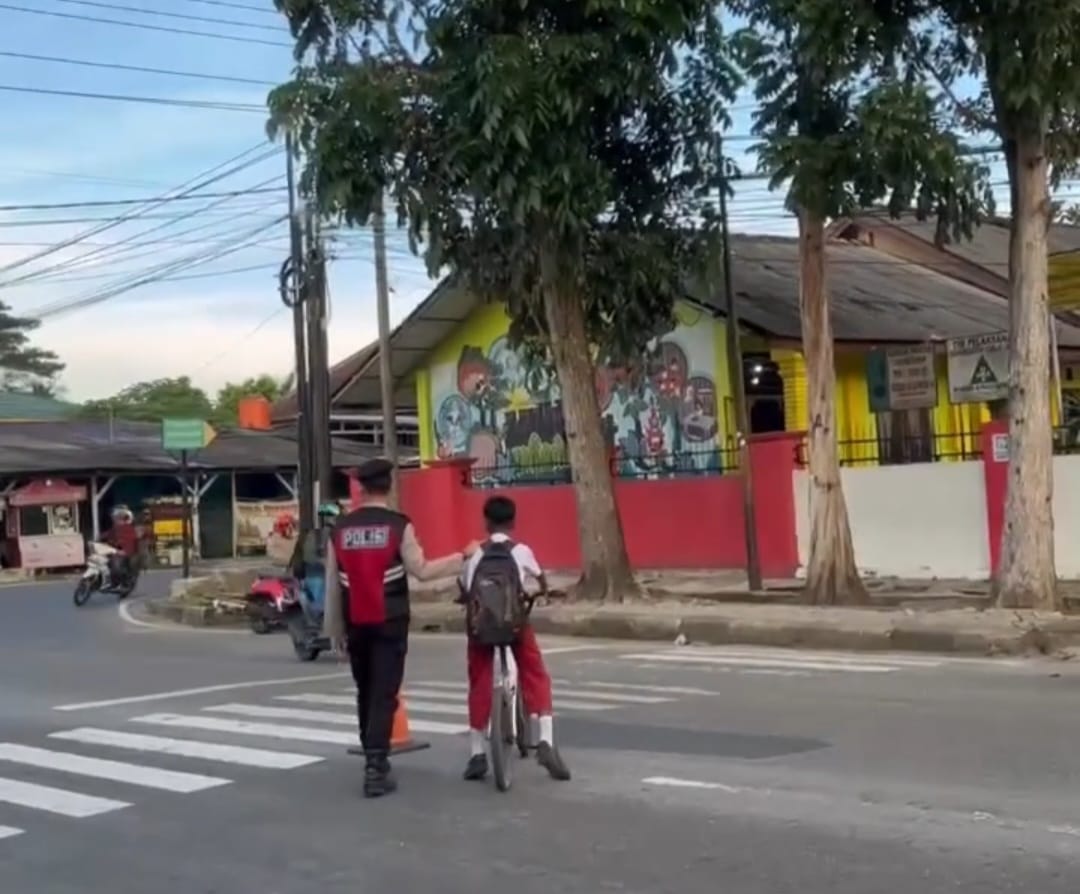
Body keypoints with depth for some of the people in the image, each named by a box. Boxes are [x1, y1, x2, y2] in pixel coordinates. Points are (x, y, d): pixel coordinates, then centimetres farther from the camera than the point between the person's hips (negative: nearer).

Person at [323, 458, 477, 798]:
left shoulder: (340, 528, 2)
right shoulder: (399, 525, -8)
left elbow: (332, 584, 5)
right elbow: (421, 571, -7)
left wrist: (334, 628, 14)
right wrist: (463, 556, 4)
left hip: (356, 624, 4)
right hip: (390, 623, -4)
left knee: (365, 693, 18)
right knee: (384, 694, -3)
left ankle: (372, 758, 29)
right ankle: (376, 768, -10)